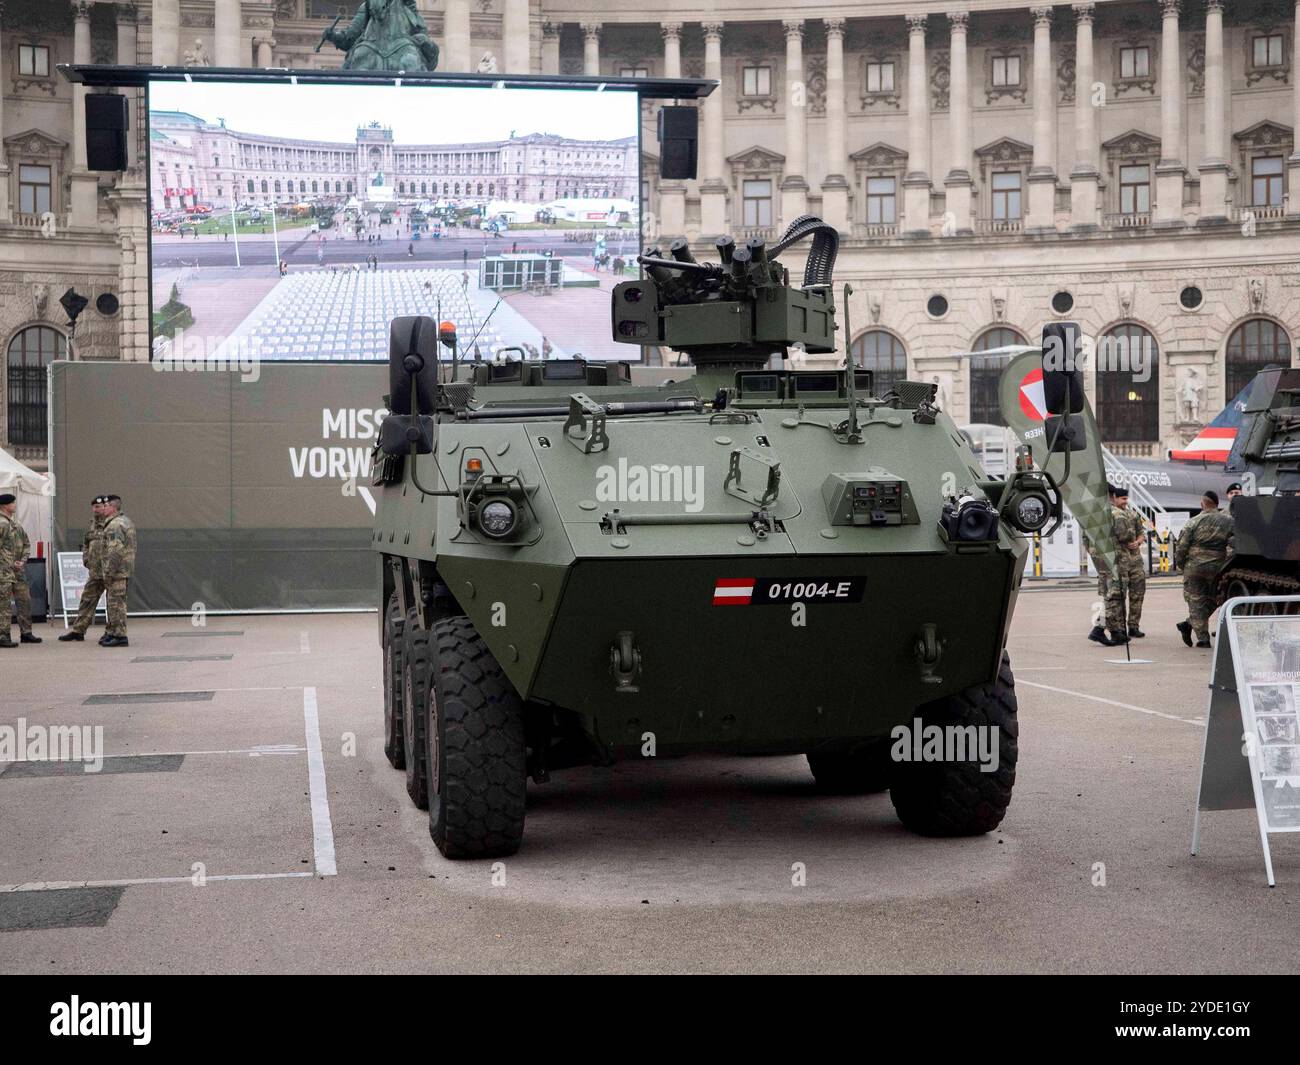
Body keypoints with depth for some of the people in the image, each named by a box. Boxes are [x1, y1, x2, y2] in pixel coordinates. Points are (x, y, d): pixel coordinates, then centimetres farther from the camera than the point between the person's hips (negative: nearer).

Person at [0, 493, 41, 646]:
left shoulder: (15, 522, 16)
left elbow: (27, 544, 20)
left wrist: (22, 561, 5)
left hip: (18, 570, 9)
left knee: (24, 600, 10)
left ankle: (26, 633, 18)